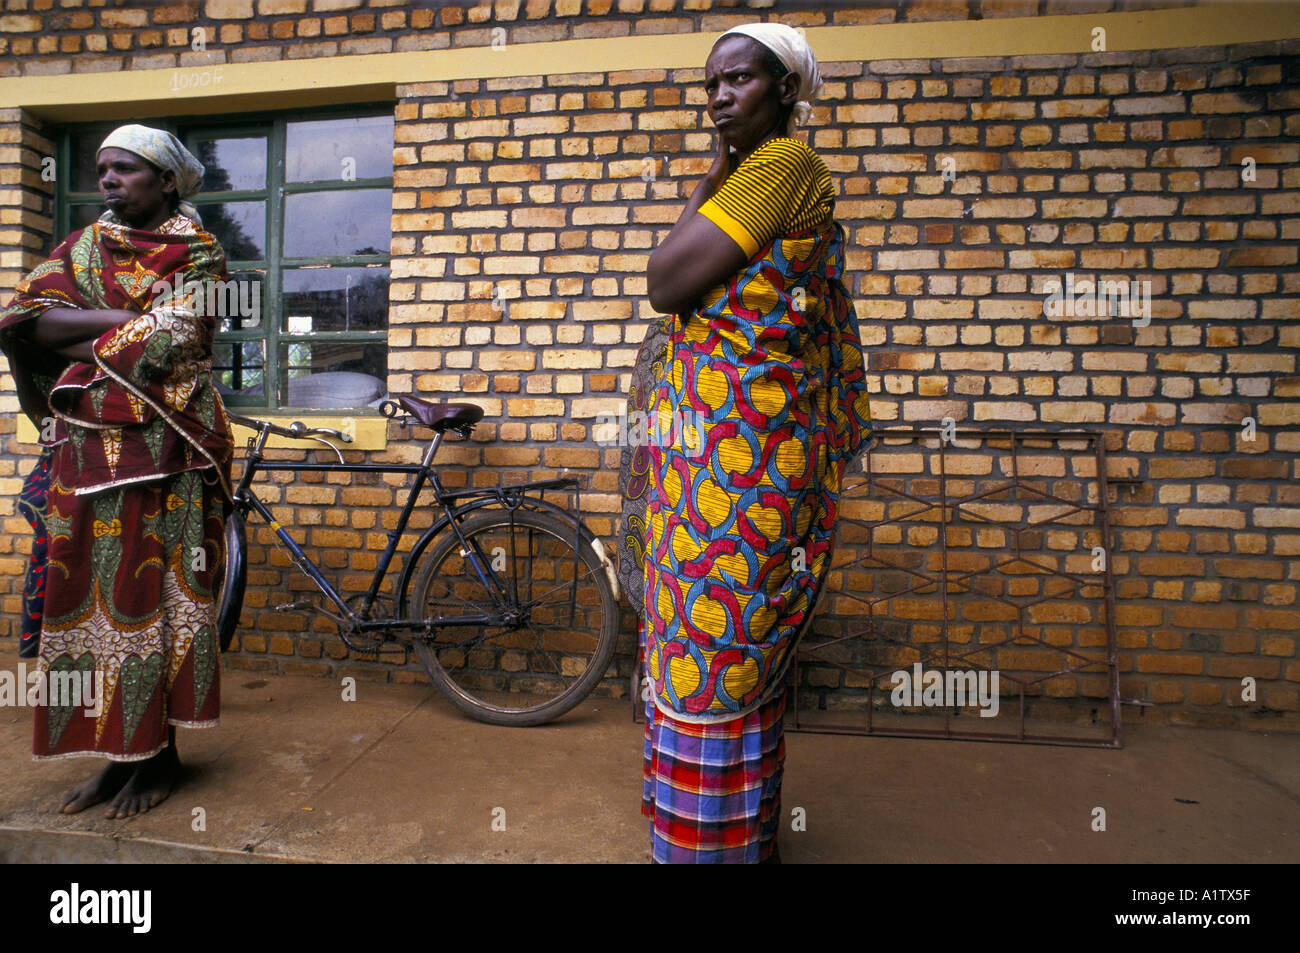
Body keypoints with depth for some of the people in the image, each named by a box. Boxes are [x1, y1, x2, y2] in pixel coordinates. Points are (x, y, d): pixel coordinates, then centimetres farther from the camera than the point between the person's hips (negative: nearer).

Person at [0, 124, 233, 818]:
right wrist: (126, 320, -8)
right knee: (92, 595, 6)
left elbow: (168, 344, -13)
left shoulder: (198, 255, 2)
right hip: (86, 449, 5)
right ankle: (118, 749, 18)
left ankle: (158, 751, 12)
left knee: (155, 593, -1)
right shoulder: (82, 247, 16)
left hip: (164, 449, -5)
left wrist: (78, 346, -3)